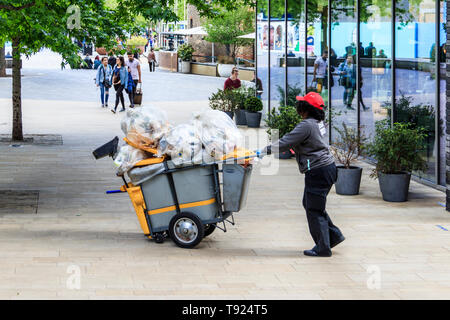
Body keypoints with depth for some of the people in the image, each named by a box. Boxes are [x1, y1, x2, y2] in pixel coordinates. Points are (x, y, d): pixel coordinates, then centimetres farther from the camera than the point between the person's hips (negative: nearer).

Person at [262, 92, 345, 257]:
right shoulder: (319, 123, 10)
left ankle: (323, 248, 7)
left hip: (318, 172, -10)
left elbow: (284, 143, -19)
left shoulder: (306, 125, -19)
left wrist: (264, 151, -11)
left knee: (314, 210, 0)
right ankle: (334, 235, 23)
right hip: (328, 168, 10)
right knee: (310, 204, 21)